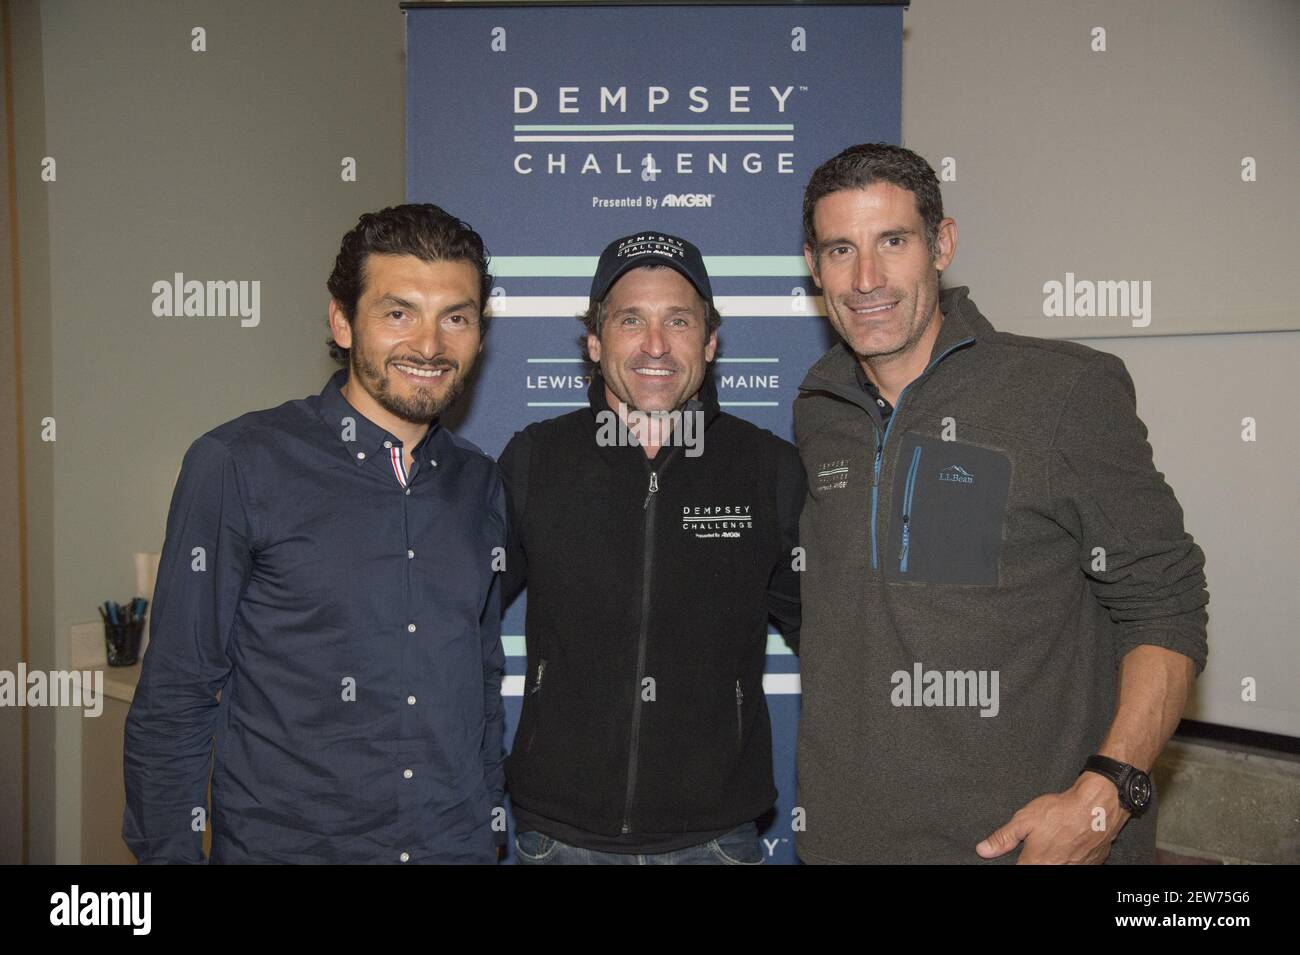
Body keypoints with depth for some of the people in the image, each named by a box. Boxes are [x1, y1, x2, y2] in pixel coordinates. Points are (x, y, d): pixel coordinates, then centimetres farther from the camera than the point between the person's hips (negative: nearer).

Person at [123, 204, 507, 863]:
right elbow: (174, 703, -8)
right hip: (282, 842, -3)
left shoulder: (479, 484, 2)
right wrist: (167, 851, -9)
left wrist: (491, 821, 9)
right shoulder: (237, 465, -12)